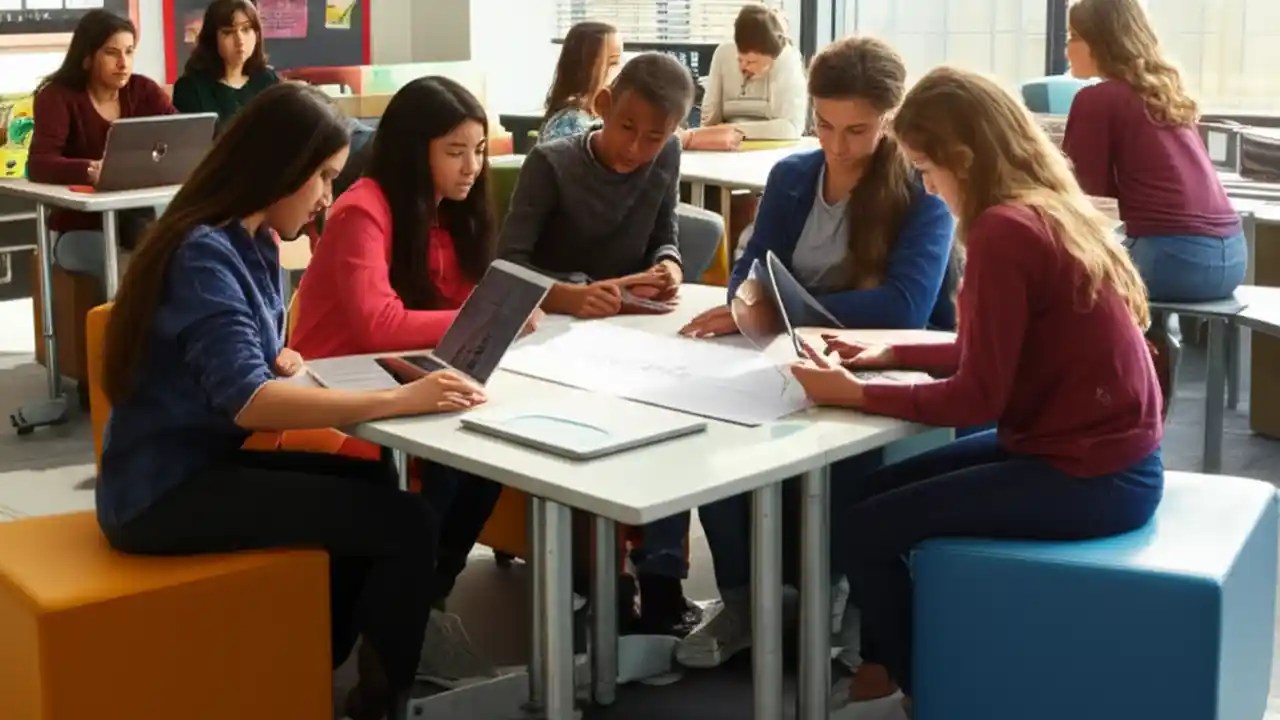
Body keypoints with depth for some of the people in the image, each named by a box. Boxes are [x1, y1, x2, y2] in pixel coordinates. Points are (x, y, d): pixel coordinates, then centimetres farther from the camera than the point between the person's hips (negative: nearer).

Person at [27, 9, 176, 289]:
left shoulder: (143, 89, 3)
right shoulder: (57, 96, -9)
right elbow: (39, 165, -23)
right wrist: (93, 170, -43)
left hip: (136, 218, 4)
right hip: (81, 228, -4)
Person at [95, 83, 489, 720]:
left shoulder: (253, 243, 8)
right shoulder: (204, 253, -21)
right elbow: (246, 400, -32)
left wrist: (279, 361, -8)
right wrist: (400, 401, -35)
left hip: (203, 462, 10)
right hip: (164, 493, -10)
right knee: (405, 523, -16)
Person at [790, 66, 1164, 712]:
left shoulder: (1003, 230, -22)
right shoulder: (1047, 208, 6)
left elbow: (976, 397, -19)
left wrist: (856, 394, -12)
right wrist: (893, 356, 9)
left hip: (1087, 477, -10)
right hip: (1097, 449, 10)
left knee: (862, 530, -7)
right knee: (872, 491, 14)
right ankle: (885, 663, 30)